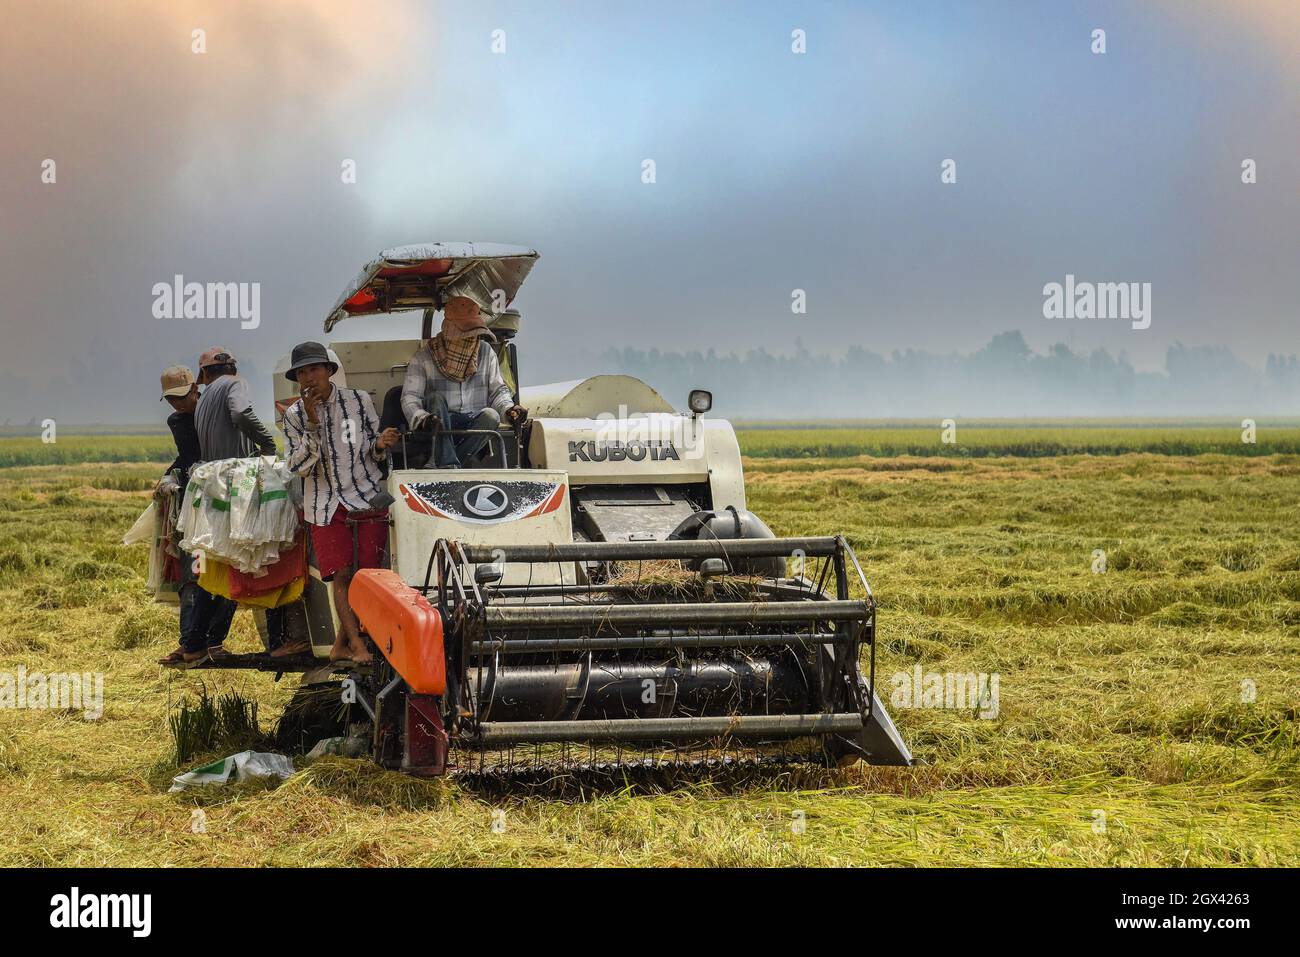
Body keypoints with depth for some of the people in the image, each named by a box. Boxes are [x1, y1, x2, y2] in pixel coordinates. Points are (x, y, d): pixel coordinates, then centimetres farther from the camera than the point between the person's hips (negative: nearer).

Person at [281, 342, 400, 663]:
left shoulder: (359, 400, 1)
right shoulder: (295, 415, 2)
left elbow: (374, 454, 10)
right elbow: (299, 466, -7)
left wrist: (380, 445, -15)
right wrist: (312, 422, -16)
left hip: (368, 499, 0)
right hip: (327, 505, 0)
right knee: (341, 576, -9)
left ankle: (340, 645, 8)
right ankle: (357, 646, -8)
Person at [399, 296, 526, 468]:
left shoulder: (486, 352, 11)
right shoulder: (424, 357, 2)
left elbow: (498, 390, 13)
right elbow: (409, 397, -3)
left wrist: (509, 409, -9)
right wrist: (422, 418, -25)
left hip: (475, 424, 2)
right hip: (440, 426, -2)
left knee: (491, 415, -30)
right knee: (437, 398, -31)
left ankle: (436, 464, -34)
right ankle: (448, 464, -44)